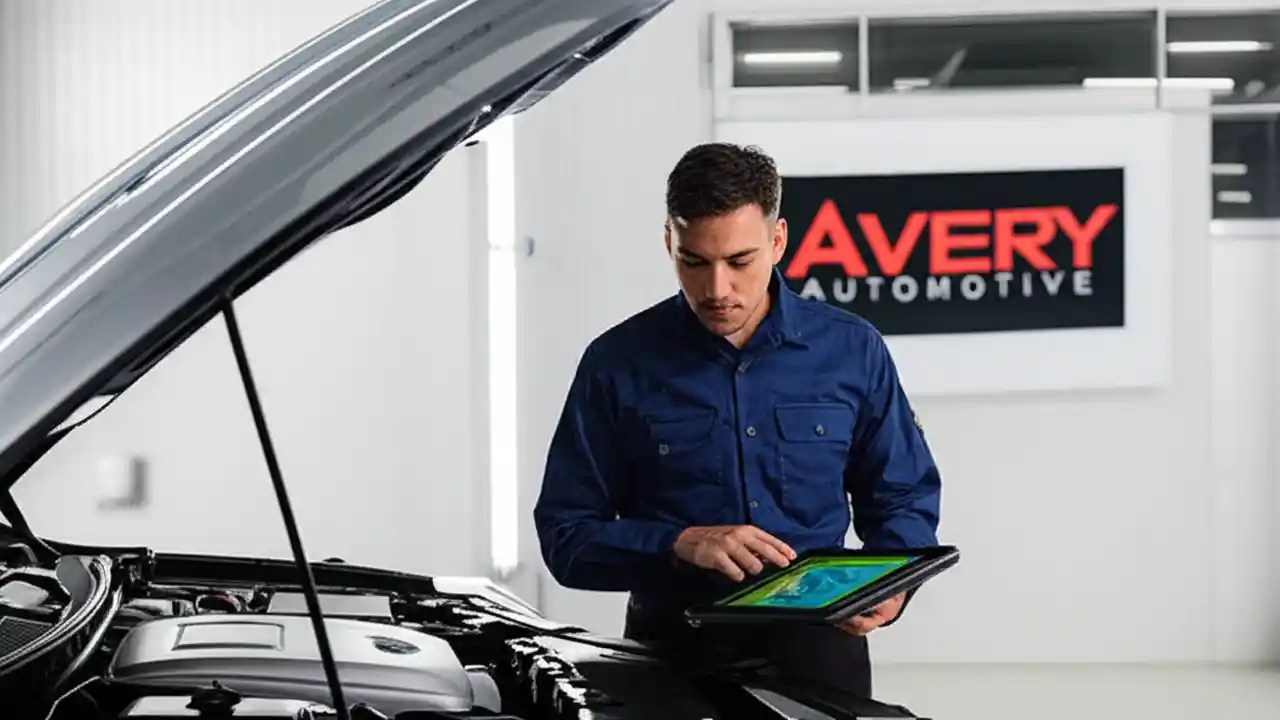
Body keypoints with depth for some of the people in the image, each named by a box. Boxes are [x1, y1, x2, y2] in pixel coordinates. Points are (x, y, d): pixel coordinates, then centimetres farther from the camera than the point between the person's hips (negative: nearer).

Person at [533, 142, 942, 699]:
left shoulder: (853, 351, 6)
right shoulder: (618, 364, 2)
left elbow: (905, 499, 14)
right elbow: (566, 534, 1)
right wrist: (683, 544, -15)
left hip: (816, 646, 1)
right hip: (676, 648, -1)